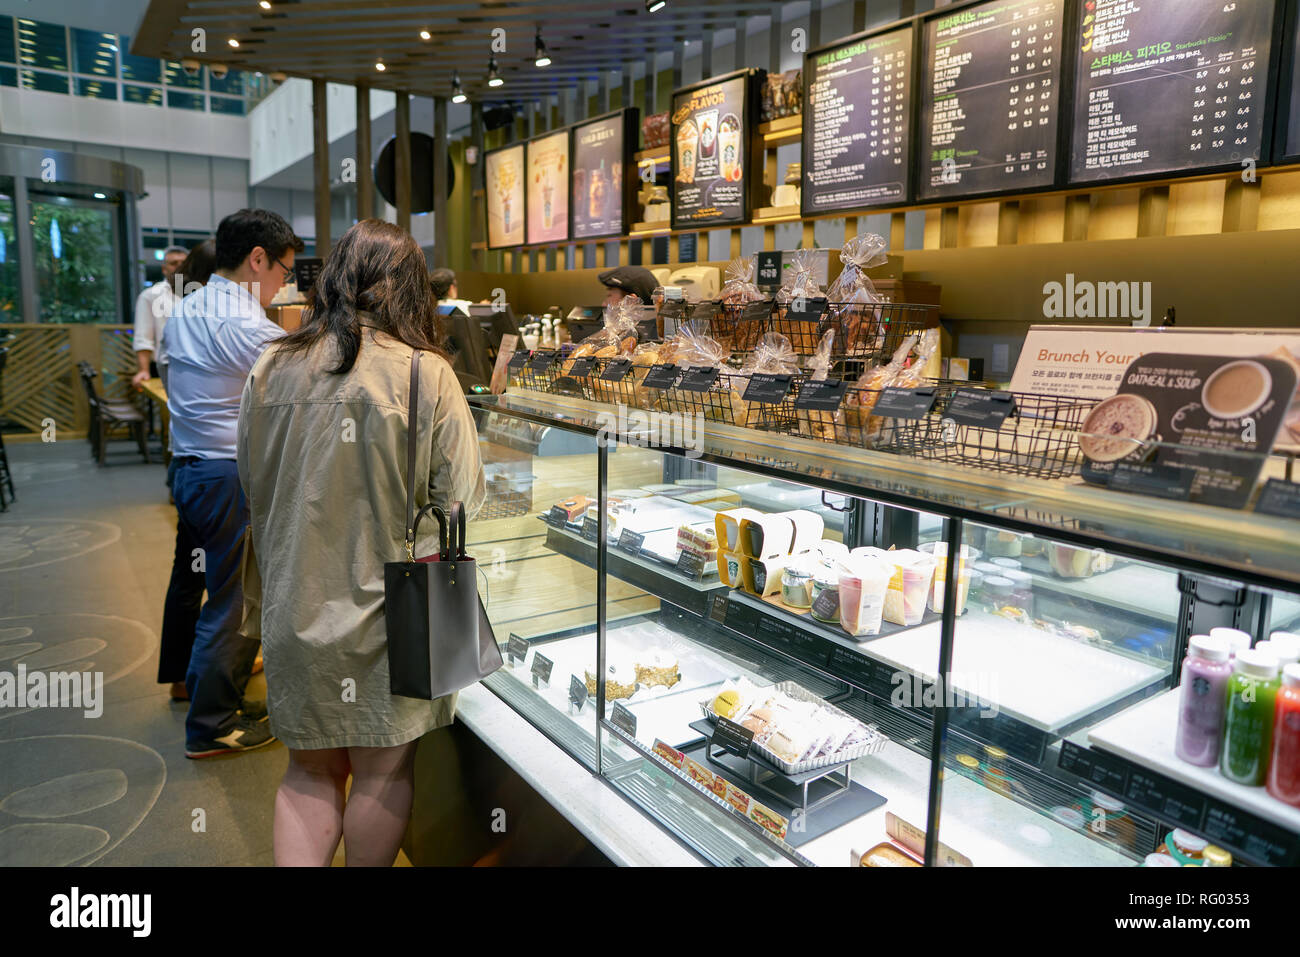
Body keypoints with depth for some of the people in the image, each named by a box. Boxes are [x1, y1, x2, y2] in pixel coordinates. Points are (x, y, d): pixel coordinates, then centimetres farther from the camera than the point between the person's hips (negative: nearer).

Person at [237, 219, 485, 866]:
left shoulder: (269, 370, -1)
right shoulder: (424, 374, -14)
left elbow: (253, 487, 10)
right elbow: (463, 498, -12)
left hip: (292, 611, 4)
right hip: (382, 612, -3)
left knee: (309, 771, 20)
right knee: (382, 772, 16)